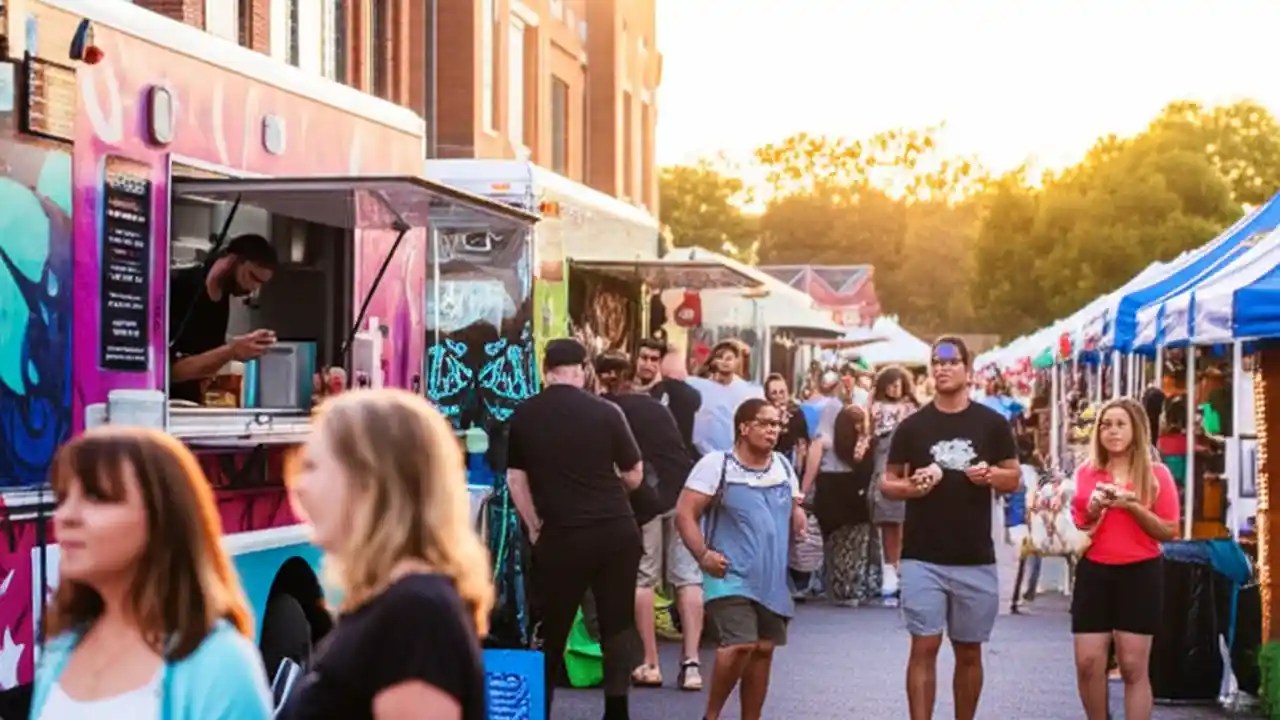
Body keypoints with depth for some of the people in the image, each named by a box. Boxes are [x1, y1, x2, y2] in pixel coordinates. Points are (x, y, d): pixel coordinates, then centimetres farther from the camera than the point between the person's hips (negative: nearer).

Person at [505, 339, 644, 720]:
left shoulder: (524, 415, 1)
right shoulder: (605, 412, -3)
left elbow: (516, 478, 5)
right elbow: (634, 477, 4)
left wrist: (535, 528, 14)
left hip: (560, 535, 0)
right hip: (616, 530, 0)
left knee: (552, 629, 10)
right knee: (617, 624, 8)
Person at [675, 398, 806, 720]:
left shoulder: (783, 467, 12)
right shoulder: (716, 464, -7)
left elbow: (795, 510, 24)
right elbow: (685, 514, -10)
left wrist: (799, 520, 1)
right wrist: (703, 555, -20)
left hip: (772, 579, 6)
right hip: (731, 577, -6)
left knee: (763, 650, 8)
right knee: (740, 645, -20)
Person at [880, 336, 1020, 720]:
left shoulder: (992, 424, 3)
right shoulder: (912, 426, 3)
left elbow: (1014, 478, 8)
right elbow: (887, 482, 8)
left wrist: (990, 476, -14)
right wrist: (911, 486, -14)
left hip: (976, 559, 1)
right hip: (922, 558, -1)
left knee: (969, 652, 10)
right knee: (924, 647, -4)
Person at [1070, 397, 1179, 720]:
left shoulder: (1156, 474, 0)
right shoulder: (1085, 473, 7)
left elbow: (1169, 532, -3)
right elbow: (1073, 529, 11)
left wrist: (1133, 506, -15)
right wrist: (1092, 512, -9)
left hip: (1140, 574, -2)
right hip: (1093, 573, 3)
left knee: (1133, 667, -2)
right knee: (1088, 663, -1)